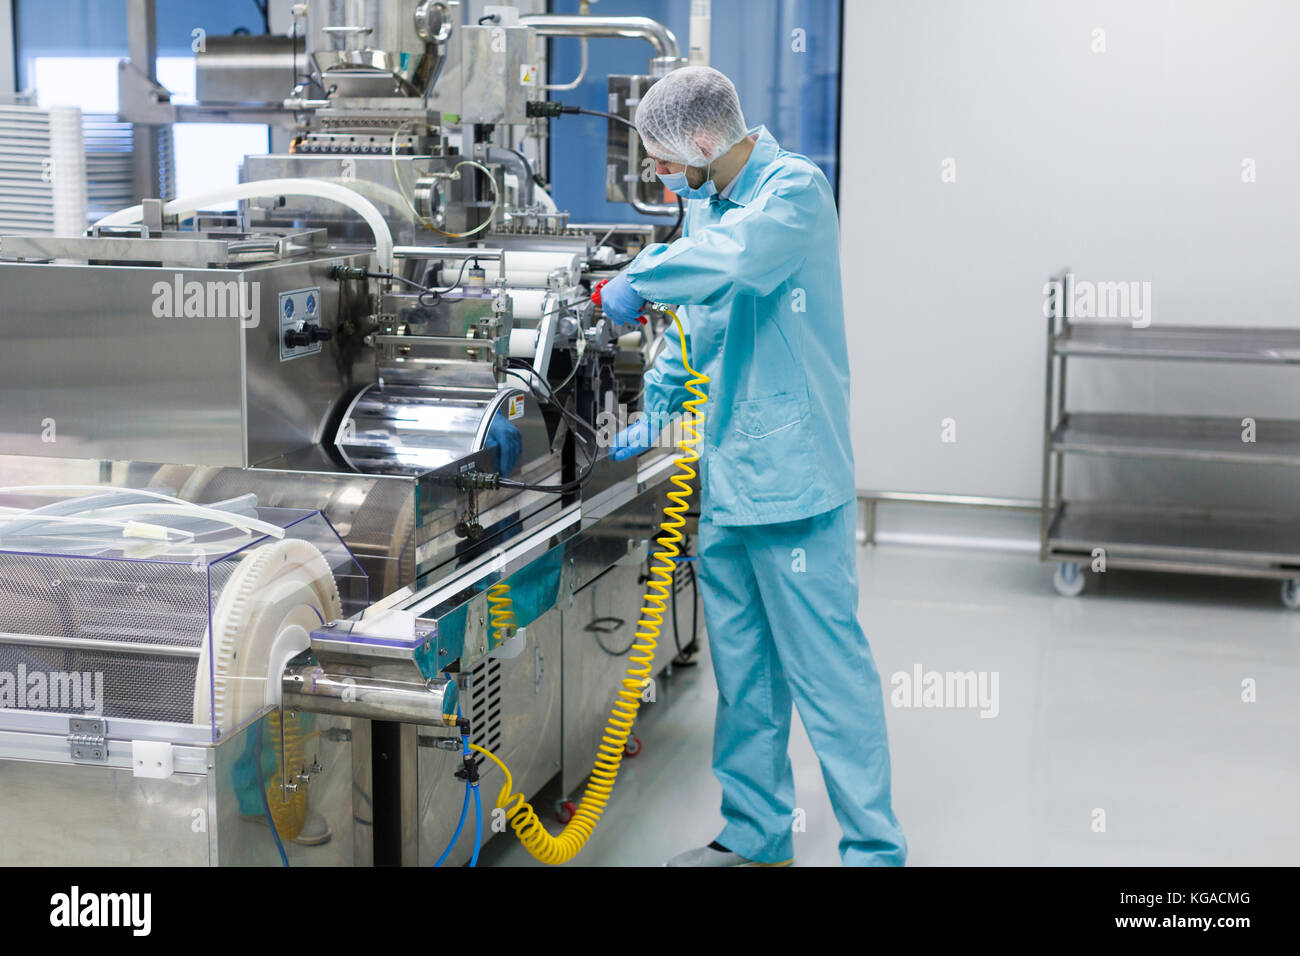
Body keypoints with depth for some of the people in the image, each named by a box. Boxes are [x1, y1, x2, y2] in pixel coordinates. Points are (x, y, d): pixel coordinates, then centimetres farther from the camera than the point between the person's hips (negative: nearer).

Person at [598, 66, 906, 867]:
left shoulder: (796, 189, -13)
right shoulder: (708, 202, 14)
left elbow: (738, 255, -35)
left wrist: (638, 280, -22)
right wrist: (656, 410, 20)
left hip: (793, 477, -9)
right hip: (725, 475, 9)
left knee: (827, 668, -3)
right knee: (742, 671, 16)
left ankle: (875, 847, 8)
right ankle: (756, 836, 29)